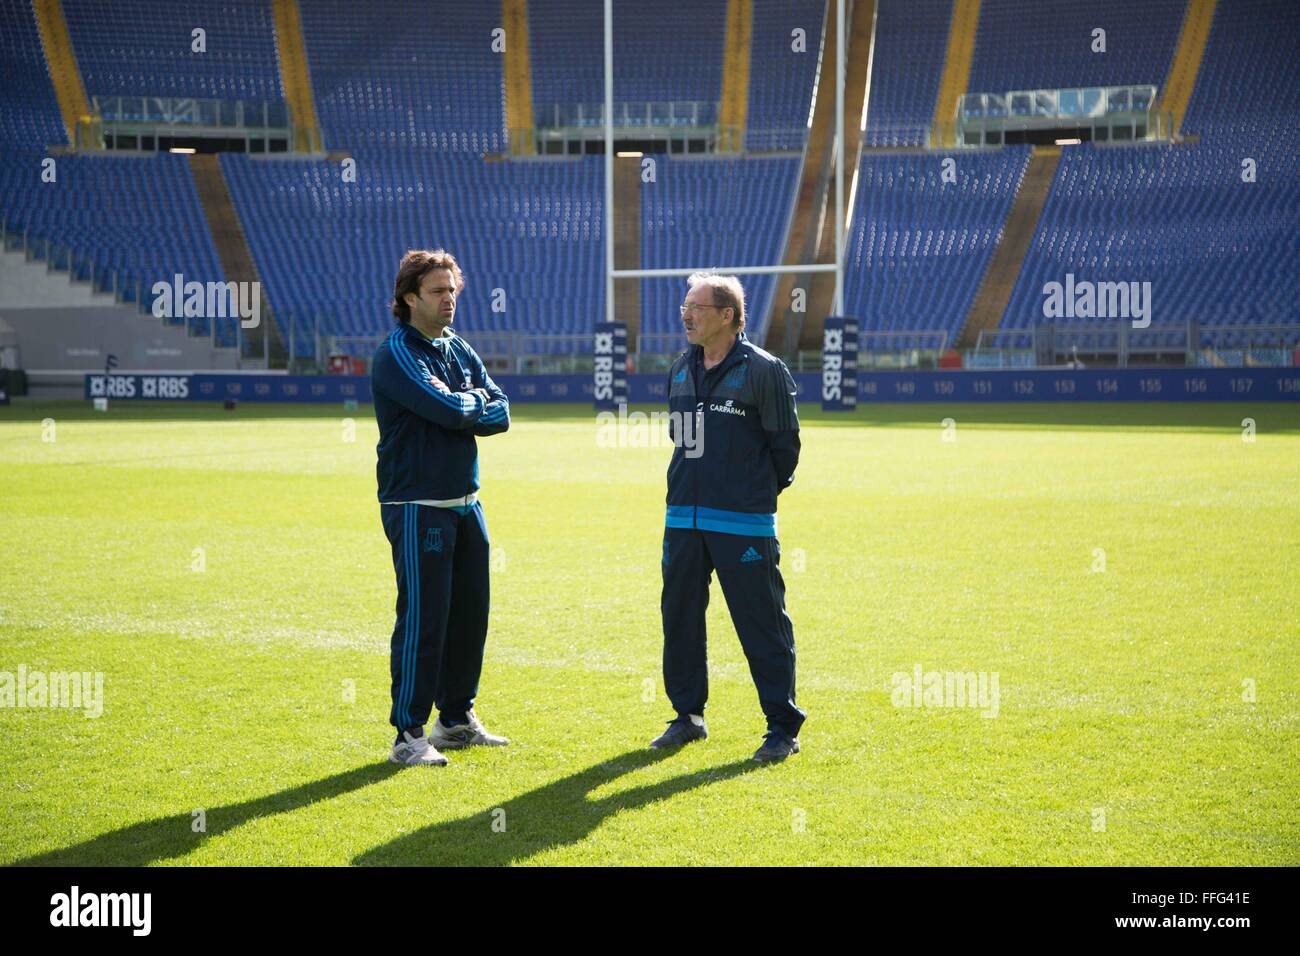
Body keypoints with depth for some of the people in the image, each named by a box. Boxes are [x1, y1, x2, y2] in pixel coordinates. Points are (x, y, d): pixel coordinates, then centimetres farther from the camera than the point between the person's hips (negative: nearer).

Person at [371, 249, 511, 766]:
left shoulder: (461, 350, 13)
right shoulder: (396, 353, -11)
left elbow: (500, 413, 3)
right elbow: (451, 412, -23)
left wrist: (456, 410, -13)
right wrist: (475, 400, -2)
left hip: (466, 503, 8)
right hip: (418, 506, -8)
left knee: (470, 612, 12)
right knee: (423, 619, -7)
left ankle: (457, 718, 26)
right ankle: (408, 734, 0)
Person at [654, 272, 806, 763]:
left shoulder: (763, 370, -9)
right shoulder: (680, 370, 11)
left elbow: (785, 440, -2)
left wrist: (764, 490, 7)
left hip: (743, 523, -6)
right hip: (683, 518, 7)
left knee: (763, 625, -2)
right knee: (679, 617, 11)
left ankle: (783, 727, 6)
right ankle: (688, 715, 25)